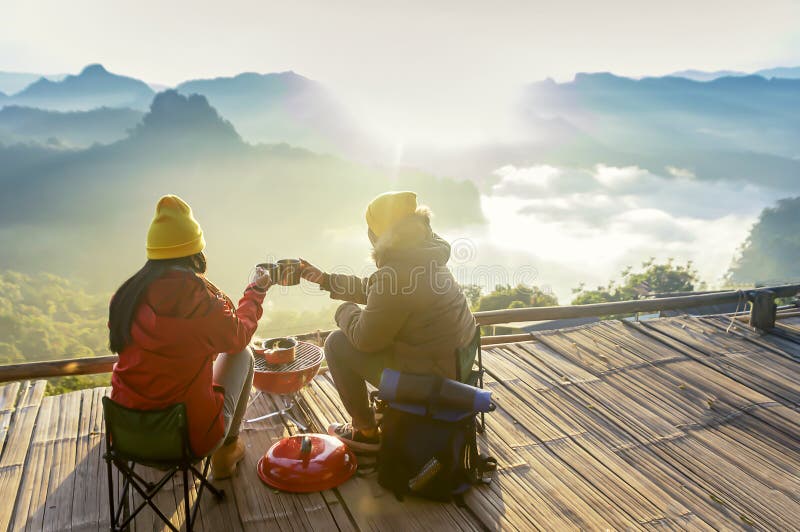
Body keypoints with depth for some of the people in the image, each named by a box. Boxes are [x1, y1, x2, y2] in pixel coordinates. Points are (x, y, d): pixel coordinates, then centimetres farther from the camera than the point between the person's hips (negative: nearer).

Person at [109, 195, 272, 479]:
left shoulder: (126, 294, -6)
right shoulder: (198, 297, -21)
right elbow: (238, 336, -1)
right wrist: (256, 291, 16)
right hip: (194, 437, -5)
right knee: (242, 355, 16)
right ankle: (227, 450, 26)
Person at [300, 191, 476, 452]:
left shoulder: (395, 275, -28)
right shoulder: (423, 255, 2)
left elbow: (364, 338, -17)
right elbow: (370, 289, 16)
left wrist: (345, 310, 3)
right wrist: (324, 279, 20)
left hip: (429, 379, -9)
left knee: (337, 343, 1)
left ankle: (366, 431, 15)